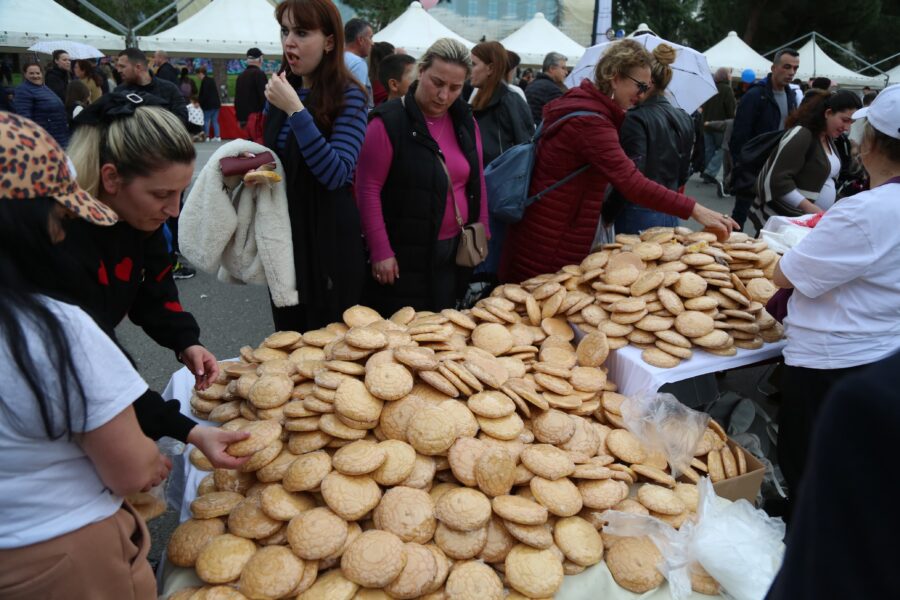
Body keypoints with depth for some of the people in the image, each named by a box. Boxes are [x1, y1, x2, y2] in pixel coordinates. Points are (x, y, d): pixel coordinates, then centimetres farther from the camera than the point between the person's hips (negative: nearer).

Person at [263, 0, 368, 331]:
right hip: (283, 234, 7)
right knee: (288, 340, 18)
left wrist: (295, 110, -26)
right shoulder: (285, 90, 8)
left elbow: (336, 174, -24)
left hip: (329, 239, -7)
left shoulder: (348, 95, -13)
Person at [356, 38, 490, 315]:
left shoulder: (465, 122, 7)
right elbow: (368, 189, -14)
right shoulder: (389, 121, -13)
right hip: (404, 255, -6)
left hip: (455, 252, 6)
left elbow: (477, 180, 15)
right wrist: (380, 251, -16)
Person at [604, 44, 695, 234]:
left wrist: (606, 215, -11)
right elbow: (682, 175, 15)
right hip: (671, 215, 8)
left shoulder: (636, 119, -15)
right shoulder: (684, 119, 9)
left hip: (640, 216, -8)